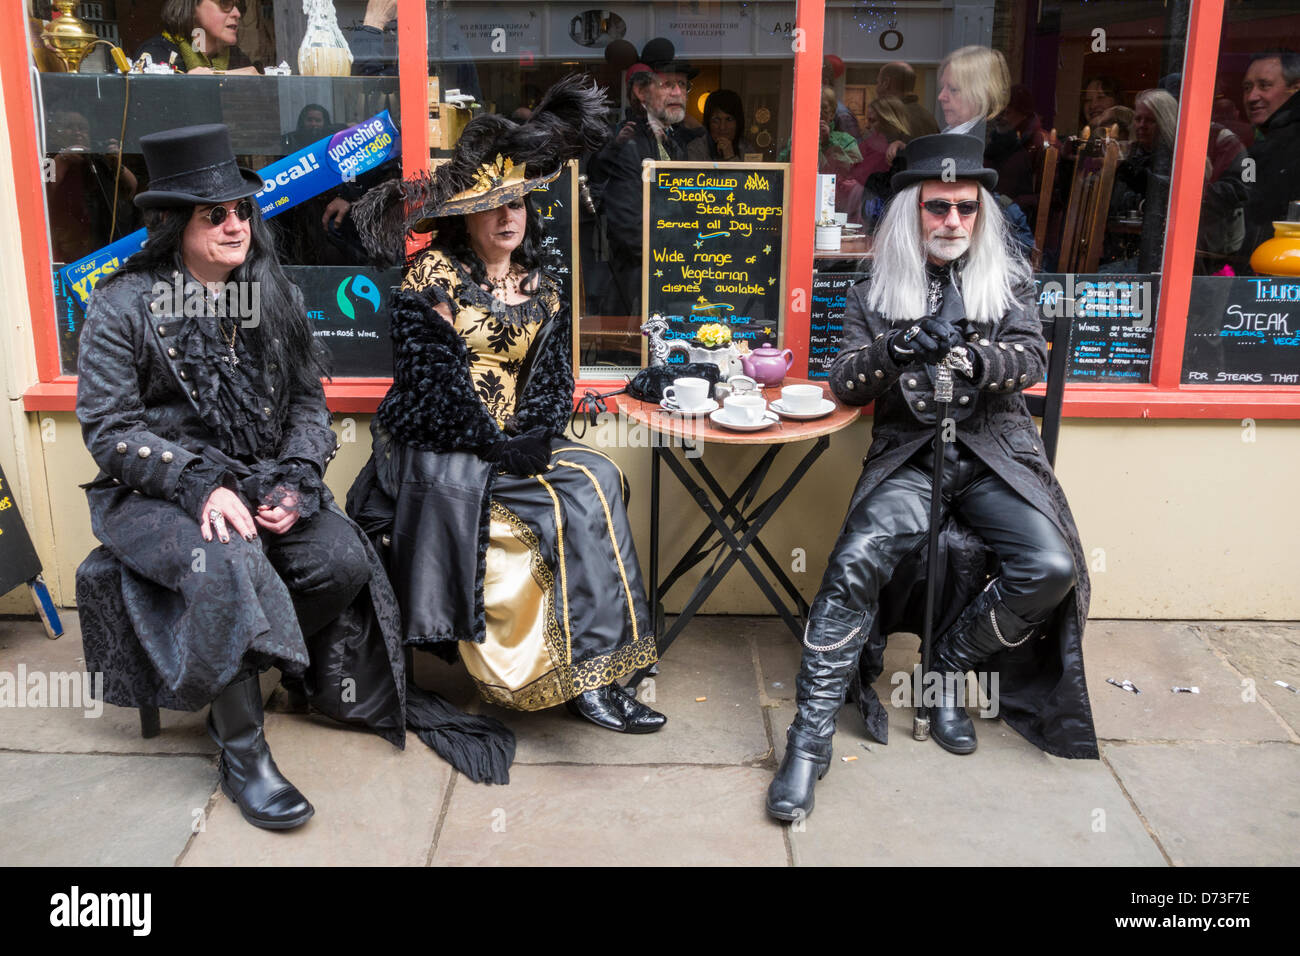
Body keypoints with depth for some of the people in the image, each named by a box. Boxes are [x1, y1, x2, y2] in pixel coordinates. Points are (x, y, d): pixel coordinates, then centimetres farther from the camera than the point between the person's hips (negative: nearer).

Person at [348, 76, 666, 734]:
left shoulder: (538, 287, 15)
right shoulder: (431, 278, -2)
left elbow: (554, 373, 8)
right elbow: (431, 380, -12)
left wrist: (536, 434, -12)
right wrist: (500, 445, -20)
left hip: (518, 440, 6)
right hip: (436, 449, -6)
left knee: (597, 480, -22)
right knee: (586, 489, -27)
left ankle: (590, 673, -19)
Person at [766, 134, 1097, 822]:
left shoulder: (1009, 281, 14)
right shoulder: (874, 293, 11)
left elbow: (1031, 358, 1)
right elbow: (843, 384, 3)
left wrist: (972, 356, -22)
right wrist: (890, 352, -20)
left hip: (996, 453, 2)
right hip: (908, 455, -1)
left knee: (1051, 567, -24)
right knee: (858, 559, -29)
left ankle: (950, 663, 1)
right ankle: (811, 734, -23)